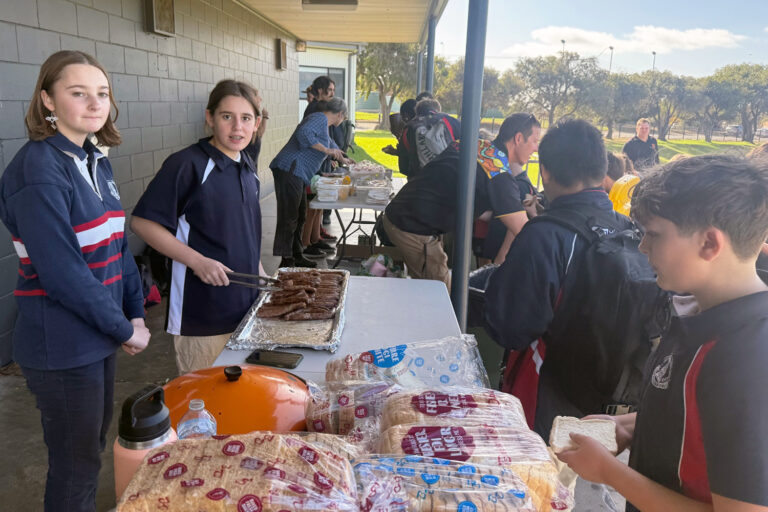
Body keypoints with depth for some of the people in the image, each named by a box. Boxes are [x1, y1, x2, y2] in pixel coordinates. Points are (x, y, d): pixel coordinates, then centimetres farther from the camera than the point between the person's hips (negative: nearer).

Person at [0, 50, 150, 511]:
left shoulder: (96, 162, 6)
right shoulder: (38, 170, -20)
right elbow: (62, 273, -24)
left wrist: (136, 314, 2)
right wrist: (124, 330, -15)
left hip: (100, 335, 8)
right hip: (62, 348, -8)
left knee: (95, 445, 23)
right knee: (76, 466, 10)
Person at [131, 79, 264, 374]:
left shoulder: (247, 167, 8)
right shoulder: (186, 165, -15)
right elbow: (142, 223, -16)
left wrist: (259, 271, 12)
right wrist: (197, 261, -22)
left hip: (245, 303, 7)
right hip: (202, 313, -7)